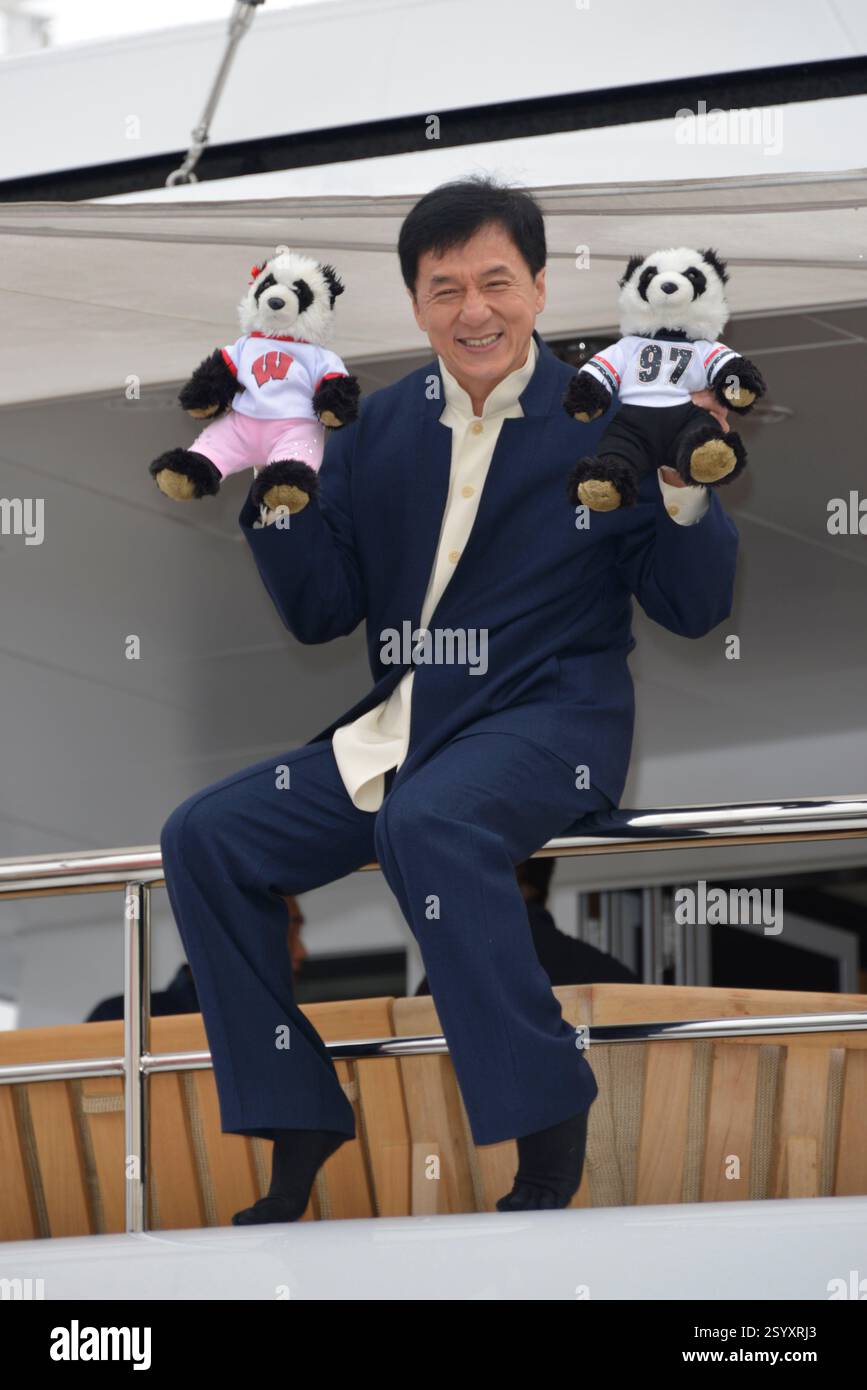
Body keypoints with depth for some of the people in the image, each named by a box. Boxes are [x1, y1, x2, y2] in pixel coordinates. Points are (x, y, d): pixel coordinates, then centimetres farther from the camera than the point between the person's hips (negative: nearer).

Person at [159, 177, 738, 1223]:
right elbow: (320, 611, 10)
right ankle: (299, 1134, -3)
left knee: (426, 820, -37)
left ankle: (549, 1137, -26)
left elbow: (693, 608, -3)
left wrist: (684, 482, -19)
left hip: (551, 722, -6)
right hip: (396, 731, 6)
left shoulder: (604, 419, -2)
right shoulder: (380, 425, 12)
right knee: (203, 836, -9)